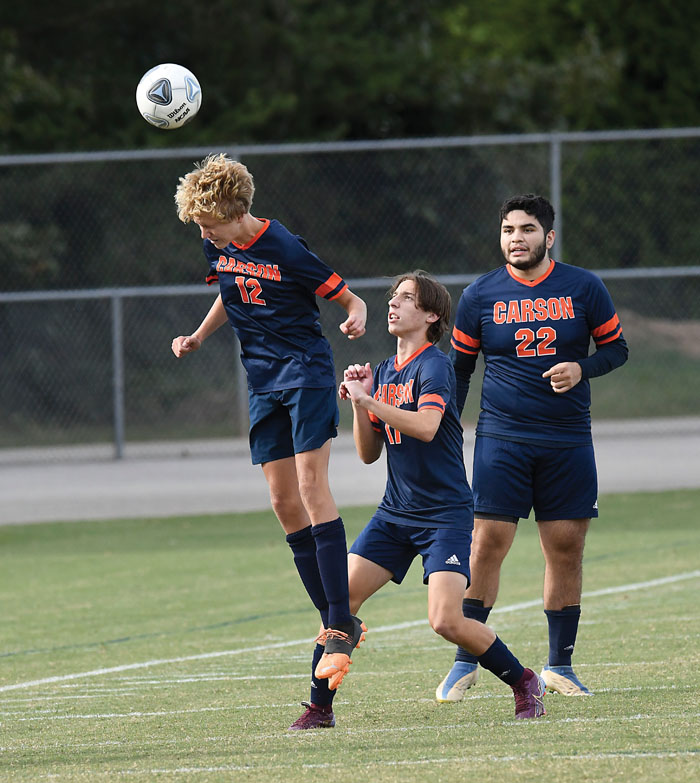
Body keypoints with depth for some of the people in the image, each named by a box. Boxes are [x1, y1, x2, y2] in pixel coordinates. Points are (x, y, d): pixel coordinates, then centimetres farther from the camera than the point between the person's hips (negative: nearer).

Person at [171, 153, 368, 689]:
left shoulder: (284, 249, -16)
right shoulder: (218, 248, 4)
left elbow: (348, 298, -10)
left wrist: (357, 319, -32)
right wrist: (198, 338, 12)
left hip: (306, 372, -7)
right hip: (263, 382, 7)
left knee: (311, 487, -16)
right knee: (284, 501, 3)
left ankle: (340, 627, -17)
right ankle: (337, 624, 9)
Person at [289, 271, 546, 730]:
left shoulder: (434, 366, -11)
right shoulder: (382, 373, 12)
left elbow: (426, 426, -29)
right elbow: (369, 453, 14)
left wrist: (369, 400, -24)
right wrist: (358, 404, -1)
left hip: (446, 513, -7)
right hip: (395, 514, 7)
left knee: (446, 621, -18)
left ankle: (525, 683, 3)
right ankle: (320, 708, 5)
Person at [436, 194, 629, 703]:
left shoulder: (583, 288, 2)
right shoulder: (480, 296, 3)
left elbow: (616, 348, 9)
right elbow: (459, 368, 11)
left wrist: (581, 368, -11)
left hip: (568, 441, 1)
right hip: (500, 440, -1)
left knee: (567, 547, 1)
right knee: (487, 543, -8)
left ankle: (560, 664, 13)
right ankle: (465, 662, 0)